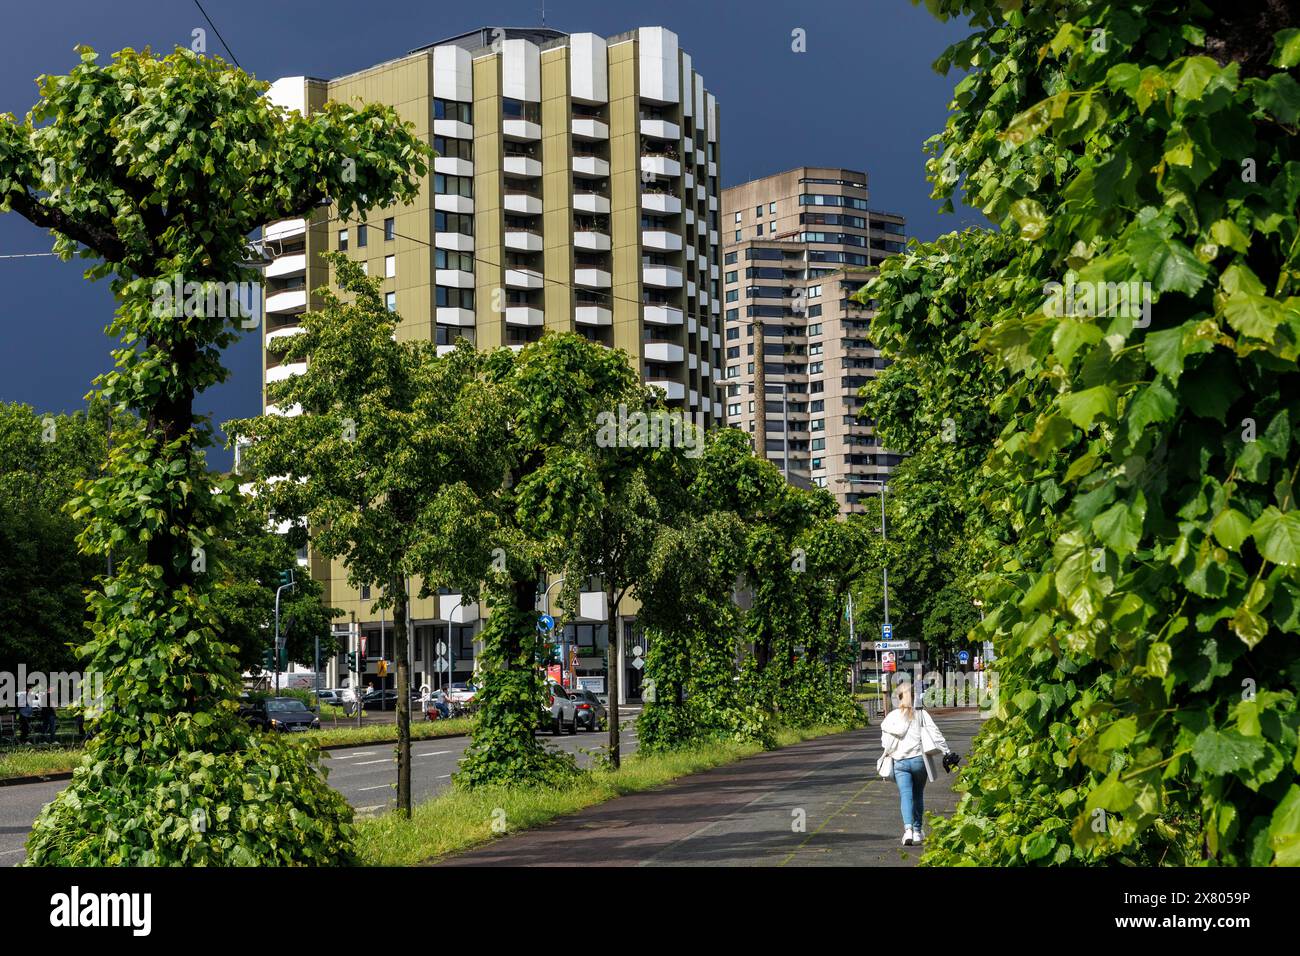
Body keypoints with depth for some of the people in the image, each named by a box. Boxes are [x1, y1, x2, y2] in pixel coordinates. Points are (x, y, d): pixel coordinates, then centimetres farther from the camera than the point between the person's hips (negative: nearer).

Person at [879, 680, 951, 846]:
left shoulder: (891, 716, 4)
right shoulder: (921, 714, 1)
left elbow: (885, 740, 6)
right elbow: (935, 733, -5)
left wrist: (889, 753, 22)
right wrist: (947, 751, -4)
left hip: (899, 762, 0)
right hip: (919, 759, 0)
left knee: (905, 795, -6)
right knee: (918, 795, 15)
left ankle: (908, 828, -26)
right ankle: (918, 831, 21)